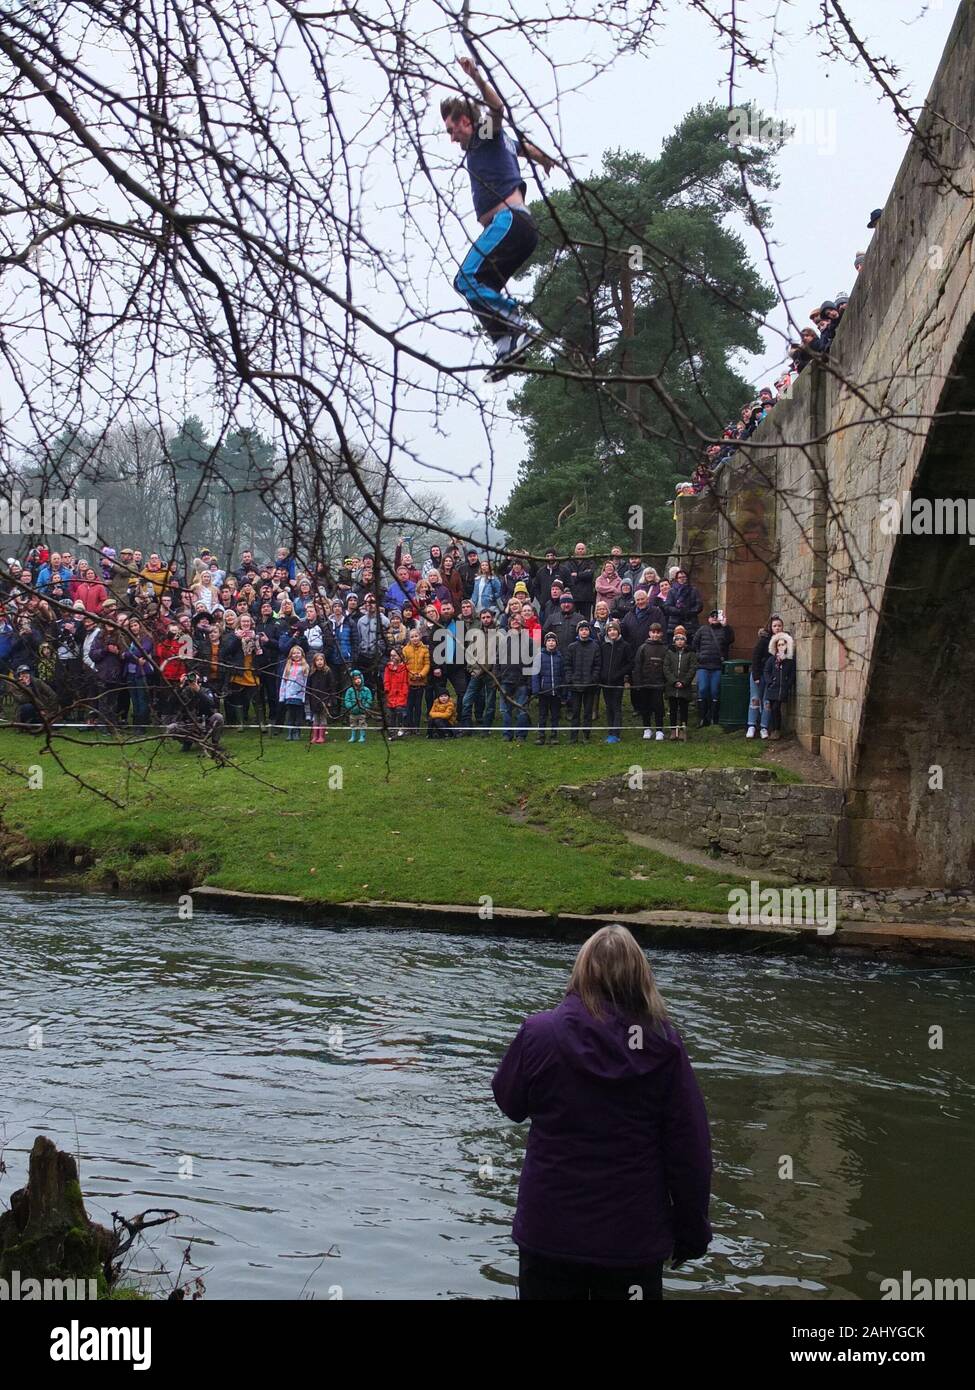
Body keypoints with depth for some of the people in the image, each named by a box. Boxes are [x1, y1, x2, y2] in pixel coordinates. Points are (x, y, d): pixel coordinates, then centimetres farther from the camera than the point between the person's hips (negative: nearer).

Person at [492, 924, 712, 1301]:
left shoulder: (539, 1034, -12)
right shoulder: (664, 1044, -9)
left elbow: (510, 1103, 7)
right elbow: (690, 1147, -6)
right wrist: (692, 1232, 5)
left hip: (550, 1231, 0)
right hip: (633, 1238, 0)